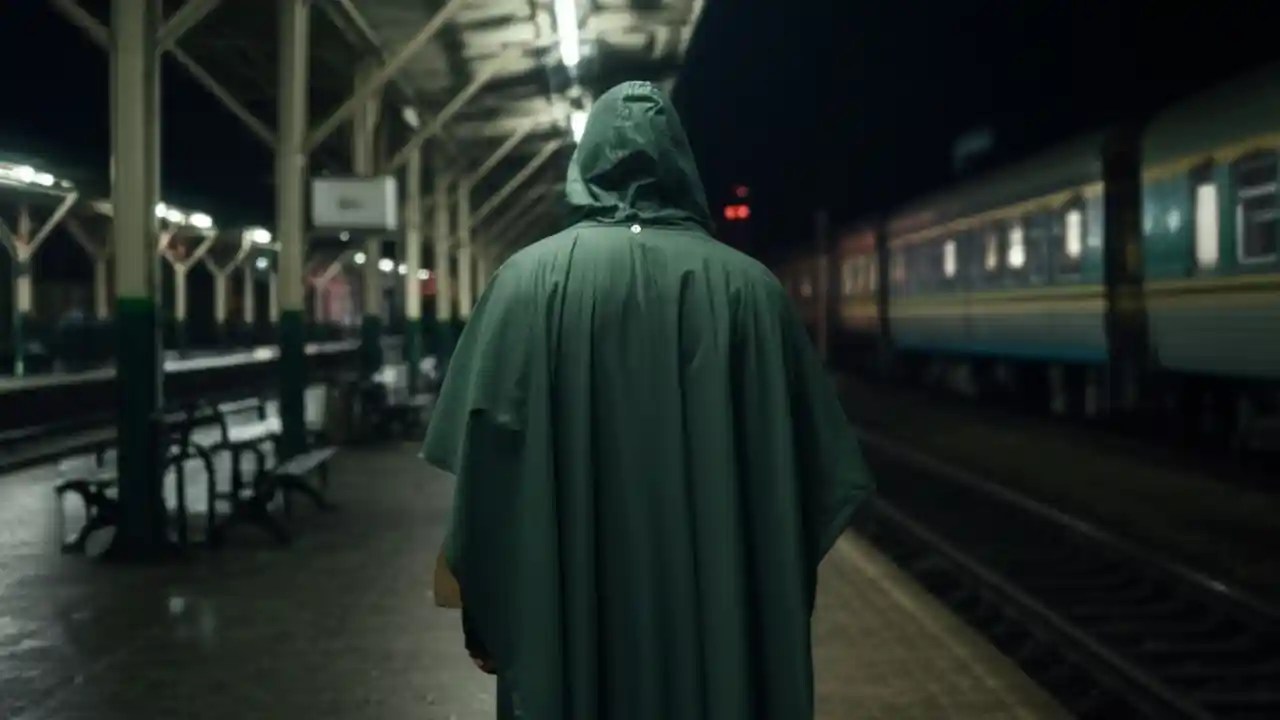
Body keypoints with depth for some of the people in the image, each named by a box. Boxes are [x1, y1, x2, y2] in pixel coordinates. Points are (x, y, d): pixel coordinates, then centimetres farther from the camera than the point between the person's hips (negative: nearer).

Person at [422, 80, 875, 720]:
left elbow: (485, 466, -7)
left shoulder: (530, 279, -5)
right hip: (724, 618, 1)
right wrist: (780, 608, 12)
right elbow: (811, 468, 0)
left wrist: (484, 618, 3)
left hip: (566, 625, -1)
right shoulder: (750, 285, -1)